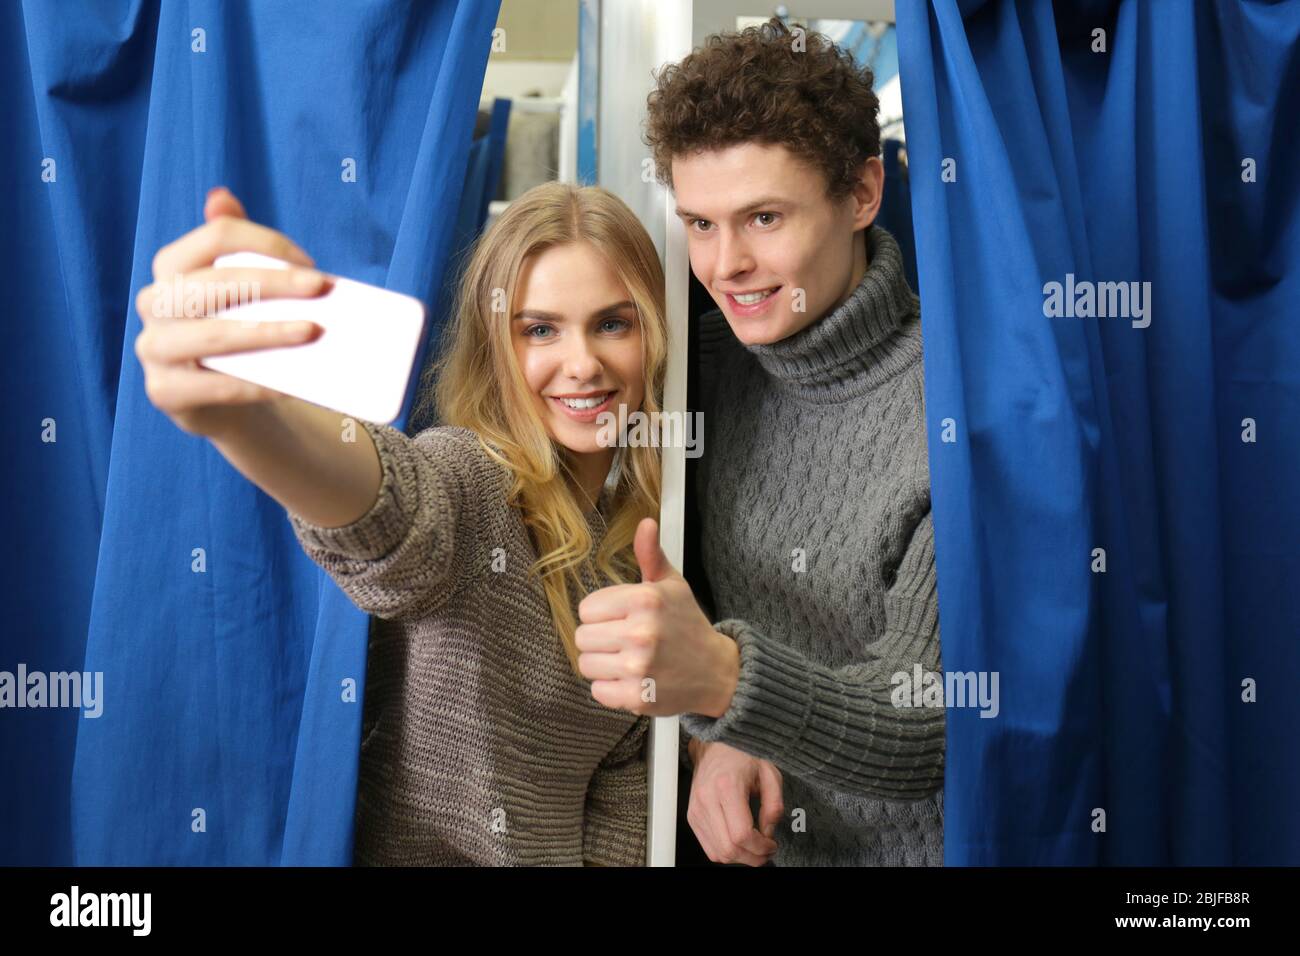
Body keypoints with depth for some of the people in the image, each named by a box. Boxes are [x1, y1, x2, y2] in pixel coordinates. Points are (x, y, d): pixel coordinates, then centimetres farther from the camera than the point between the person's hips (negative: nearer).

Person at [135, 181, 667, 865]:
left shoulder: (648, 522, -2)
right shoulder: (469, 484, -18)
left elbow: (621, 757, 5)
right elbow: (381, 499, -41)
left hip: (554, 852, 4)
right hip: (422, 848, -4)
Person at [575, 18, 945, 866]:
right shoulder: (724, 353, -7)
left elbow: (923, 736, -26)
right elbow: (686, 596, 3)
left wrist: (725, 676, -42)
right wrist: (718, 734, -14)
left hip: (908, 845, -4)